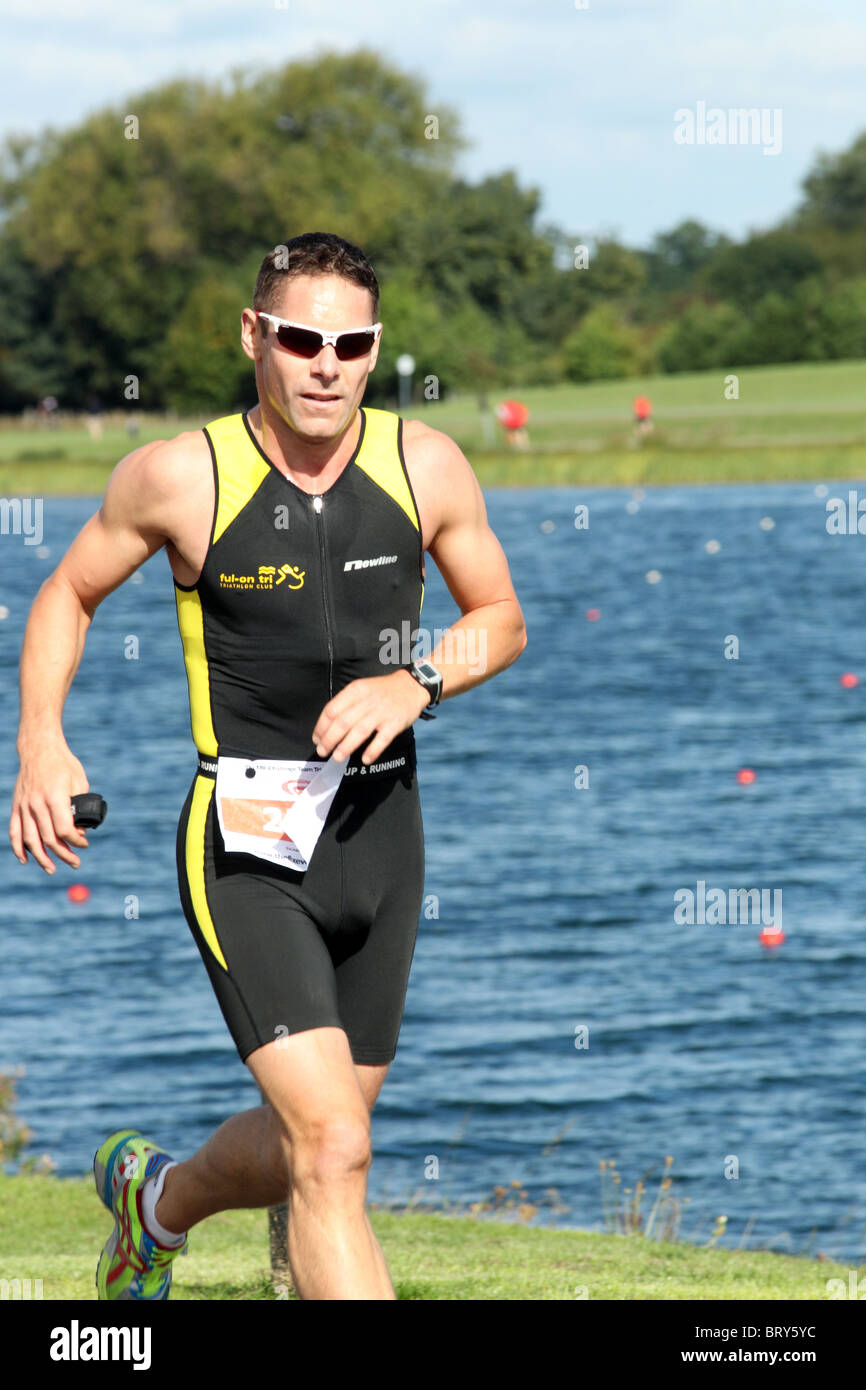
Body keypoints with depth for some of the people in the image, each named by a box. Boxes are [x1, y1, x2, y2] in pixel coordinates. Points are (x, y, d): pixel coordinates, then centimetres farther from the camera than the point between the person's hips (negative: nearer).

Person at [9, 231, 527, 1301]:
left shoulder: (426, 467, -3)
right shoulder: (182, 476, -9)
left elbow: (501, 620, 11)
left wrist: (417, 682, -9)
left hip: (382, 831, 5)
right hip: (246, 846, -4)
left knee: (307, 1146, 18)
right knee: (332, 1150, -19)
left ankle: (157, 1197, 51)